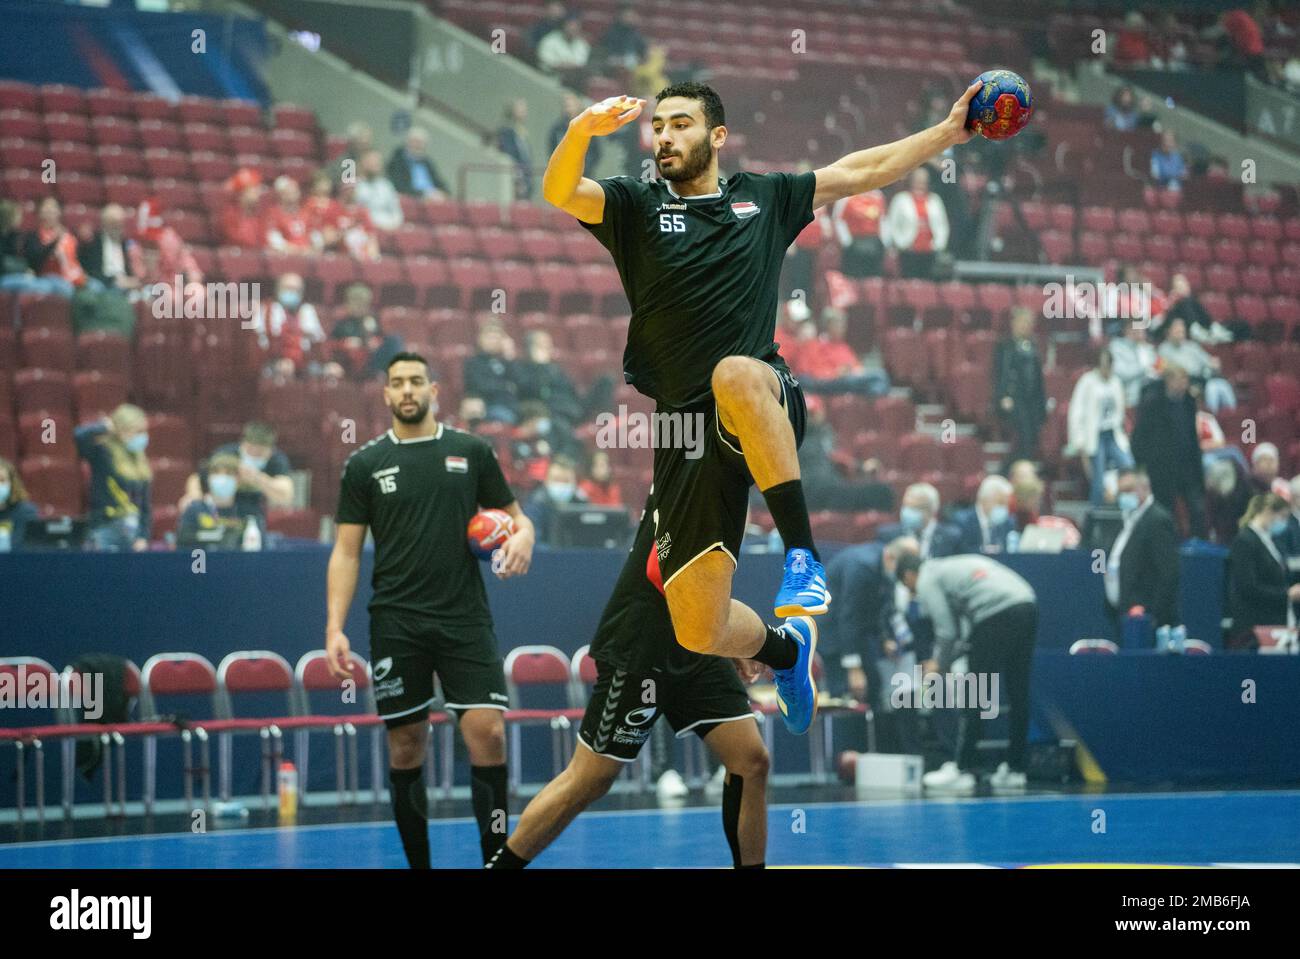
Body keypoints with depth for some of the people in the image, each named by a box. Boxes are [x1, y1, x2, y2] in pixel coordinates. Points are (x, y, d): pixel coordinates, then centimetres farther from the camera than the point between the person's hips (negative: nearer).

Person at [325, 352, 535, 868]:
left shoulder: (472, 451, 6)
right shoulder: (364, 464, 6)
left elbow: (515, 516, 14)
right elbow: (347, 551, 5)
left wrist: (521, 537, -10)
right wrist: (335, 627, -5)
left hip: (465, 619, 0)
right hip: (396, 626, 0)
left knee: (487, 733, -11)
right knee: (406, 745, 3)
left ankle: (495, 859, -3)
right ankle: (418, 863, 14)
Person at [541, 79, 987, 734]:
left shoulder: (763, 198, 16)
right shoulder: (636, 205, 10)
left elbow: (859, 172, 24)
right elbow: (558, 192, -8)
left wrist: (950, 131, 18)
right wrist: (583, 129, -28)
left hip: (767, 409, -1)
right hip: (688, 432, 1)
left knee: (736, 374, -41)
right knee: (697, 631, -5)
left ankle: (802, 555, -33)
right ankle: (787, 650, 31)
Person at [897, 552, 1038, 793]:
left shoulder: (927, 581, 8)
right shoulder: (953, 567, 33)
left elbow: (947, 631, 1)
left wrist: (940, 665, 16)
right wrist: (945, 660, 33)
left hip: (997, 614, -8)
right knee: (1018, 695, 13)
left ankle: (962, 771, 1)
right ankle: (1016, 769, 17)